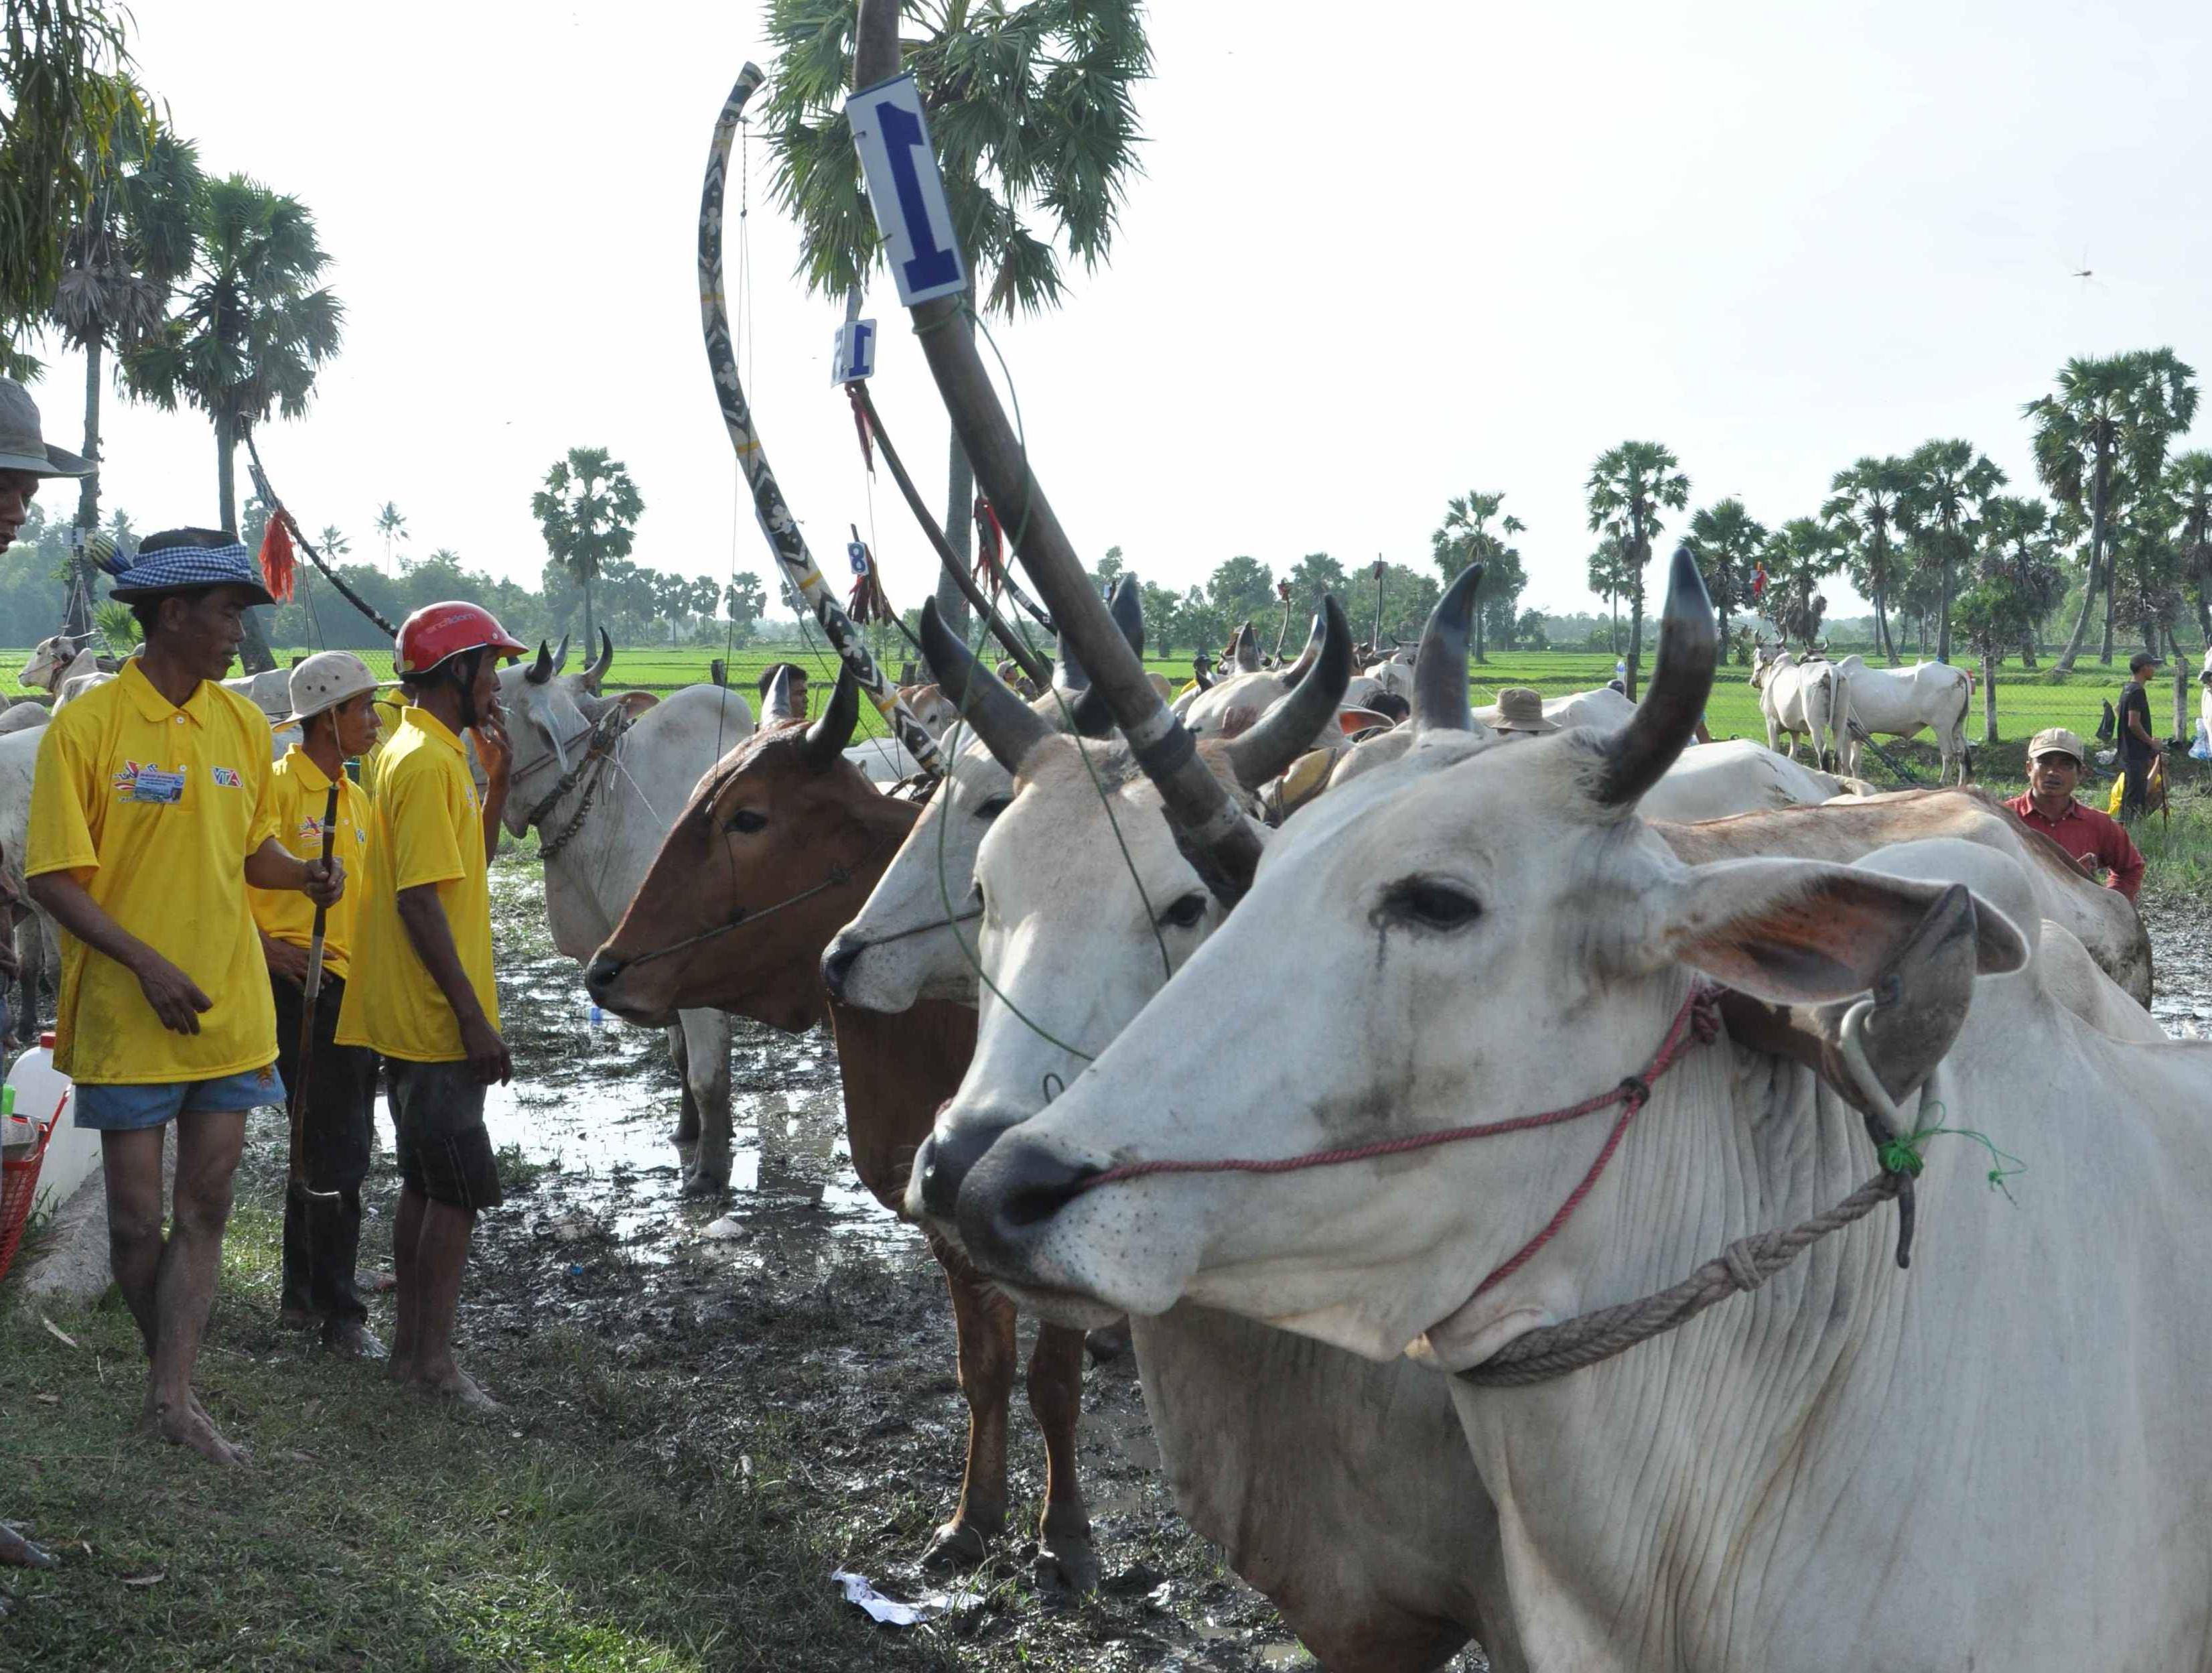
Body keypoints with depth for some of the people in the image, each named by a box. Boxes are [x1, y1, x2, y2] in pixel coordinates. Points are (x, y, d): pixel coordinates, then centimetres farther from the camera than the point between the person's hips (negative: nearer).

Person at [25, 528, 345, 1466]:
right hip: (127, 1018, -5)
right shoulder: (86, 727, -10)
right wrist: (147, 962, -20)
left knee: (205, 1209, 4)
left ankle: (173, 1398, 8)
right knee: (137, 1220, 4)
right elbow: (54, 878, -10)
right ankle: (171, 1377, 25)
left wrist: (303, 876, -5)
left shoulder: (242, 724, 7)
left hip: (231, 1008, 5)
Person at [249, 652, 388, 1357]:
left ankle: (302, 1296, 27)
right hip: (302, 983, -8)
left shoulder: (355, 800, 15)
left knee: (325, 1148, 15)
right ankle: (340, 1314, 0)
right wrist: (265, 946, -20)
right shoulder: (279, 785, -10)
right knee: (335, 1153, -7)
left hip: (354, 988, 8)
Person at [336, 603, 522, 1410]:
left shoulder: (431, 754, 14)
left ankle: (410, 1344, 22)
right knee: (461, 1187, -4)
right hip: (435, 1019, -10)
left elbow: (471, 863, 22)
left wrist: (497, 778, 10)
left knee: (428, 1181, 15)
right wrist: (474, 1017, -22)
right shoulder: (426, 762, -17)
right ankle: (433, 1356, 2)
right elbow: (418, 897, -22)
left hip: (417, 1018, 10)